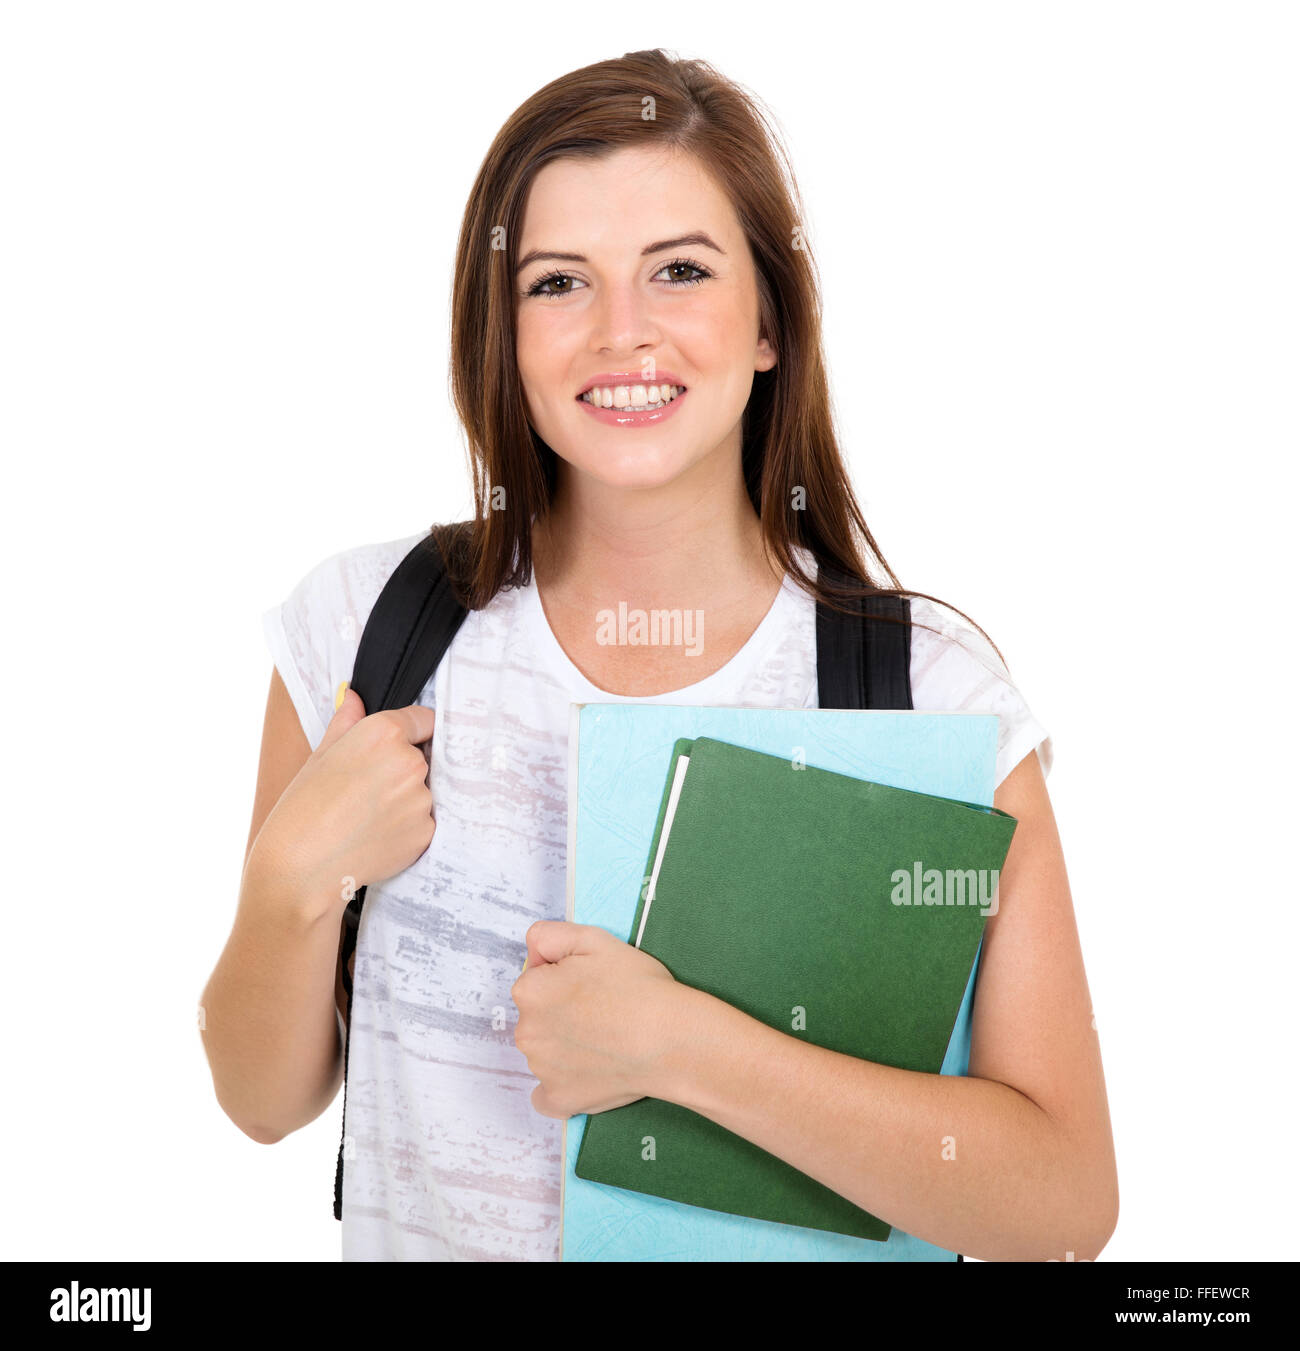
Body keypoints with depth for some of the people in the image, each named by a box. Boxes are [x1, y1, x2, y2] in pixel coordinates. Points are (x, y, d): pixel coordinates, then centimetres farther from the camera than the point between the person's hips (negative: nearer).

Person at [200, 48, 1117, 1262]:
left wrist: (682, 1047, -24)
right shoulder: (364, 626, -8)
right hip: (417, 1238, 2)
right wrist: (296, 876, -18)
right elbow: (265, 1099, -1)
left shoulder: (933, 691, -13)